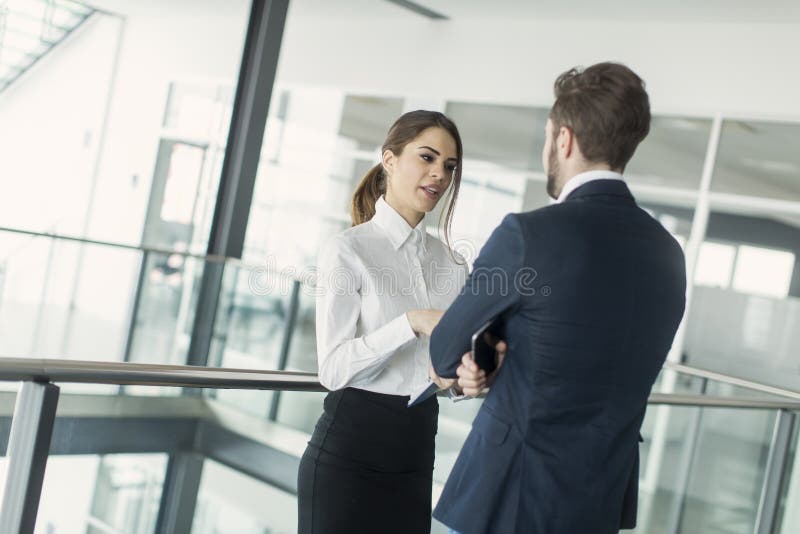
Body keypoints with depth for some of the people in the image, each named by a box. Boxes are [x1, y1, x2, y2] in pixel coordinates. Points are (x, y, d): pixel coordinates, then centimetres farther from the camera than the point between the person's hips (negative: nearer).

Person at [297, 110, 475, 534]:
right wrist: (412, 323, -25)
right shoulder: (348, 250, -9)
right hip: (349, 451, -5)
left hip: (416, 454, 5)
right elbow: (333, 368, -16)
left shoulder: (451, 263, 7)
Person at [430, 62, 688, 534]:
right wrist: (501, 367, 0)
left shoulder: (528, 234, -18)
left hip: (512, 495, -6)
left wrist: (467, 366, 18)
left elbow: (446, 351, -4)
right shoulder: (667, 253, 2)